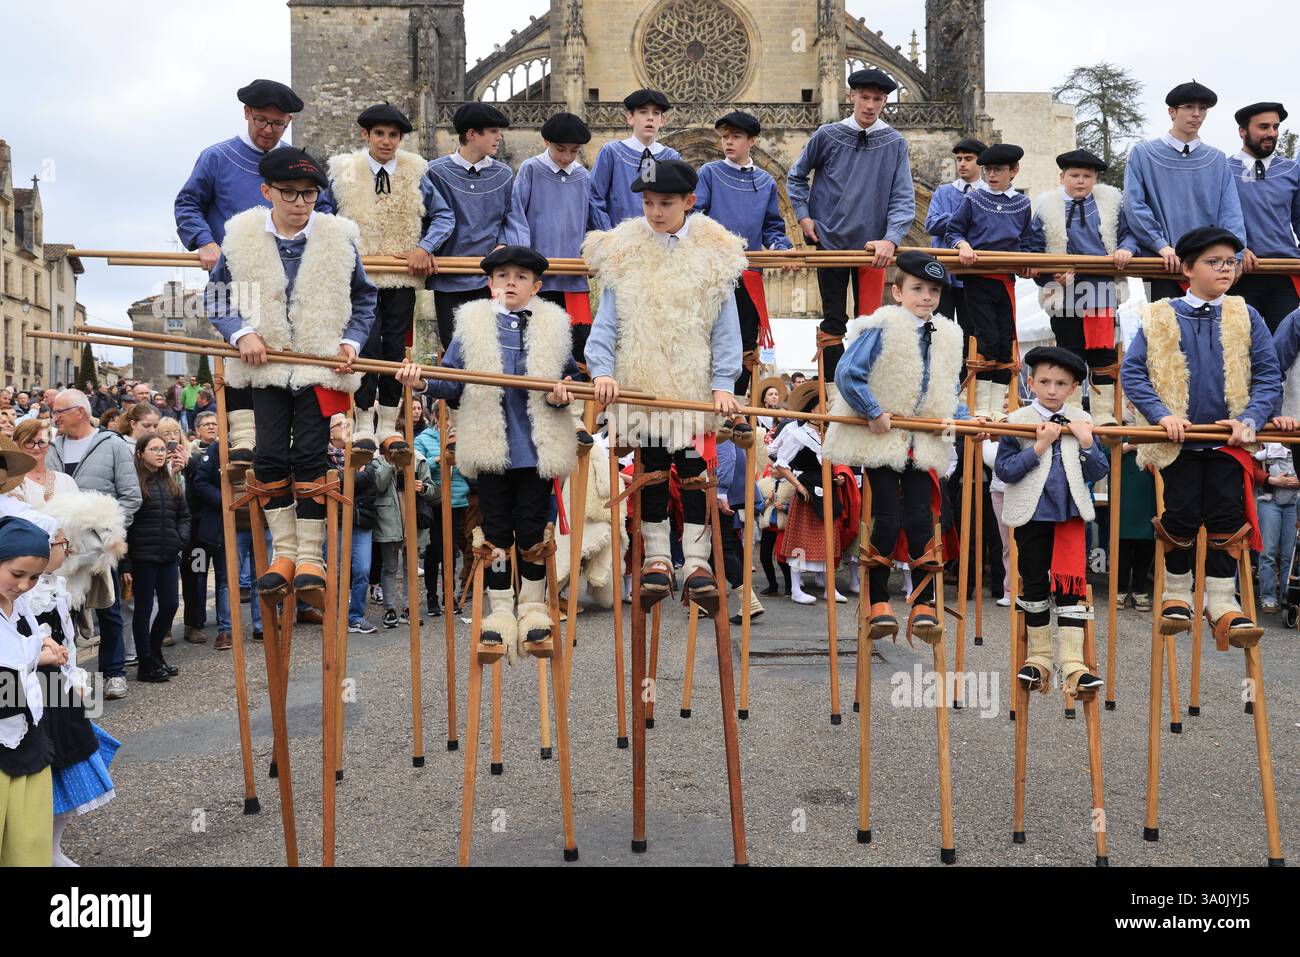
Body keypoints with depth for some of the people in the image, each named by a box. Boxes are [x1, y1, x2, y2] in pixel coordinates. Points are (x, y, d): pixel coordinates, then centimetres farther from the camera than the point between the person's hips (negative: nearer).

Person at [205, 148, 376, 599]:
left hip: (320, 364, -2)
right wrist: (242, 334, -10)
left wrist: (352, 341, -5)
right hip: (266, 364, 2)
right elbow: (215, 296, 7)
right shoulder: (242, 239, -1)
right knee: (270, 457, 1)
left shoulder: (339, 239, -3)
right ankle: (284, 553, 13)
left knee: (310, 458, -3)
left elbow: (364, 299, 10)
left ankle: (310, 557, 5)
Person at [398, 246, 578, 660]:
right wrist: (423, 383, -15)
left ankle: (533, 605, 24)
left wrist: (562, 394, -13)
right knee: (496, 533, 7)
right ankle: (501, 608, 19)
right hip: (491, 448, 0)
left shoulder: (552, 327, 6)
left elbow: (571, 376, 8)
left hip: (537, 449, 0)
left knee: (532, 531, 6)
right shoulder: (473, 325, 5)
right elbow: (453, 381, 3)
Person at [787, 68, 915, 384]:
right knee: (833, 320, 5)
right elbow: (796, 177, 13)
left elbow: (904, 199, -5)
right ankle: (832, 388, 13)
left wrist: (890, 240, -20)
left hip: (873, 247, 0)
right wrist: (803, 216, 2)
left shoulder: (895, 143, -1)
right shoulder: (827, 136, -1)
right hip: (830, 241, 0)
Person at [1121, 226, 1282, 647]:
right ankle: (1176, 593, 22)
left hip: (1228, 441, 1)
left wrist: (1250, 419, -13)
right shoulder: (1160, 318, -1)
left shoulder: (1245, 317, 4)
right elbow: (1132, 372, -3)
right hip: (1180, 440, -1)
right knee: (1182, 518, 2)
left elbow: (1269, 377, 3)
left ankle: (1222, 602, 12)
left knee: (1226, 518, 1)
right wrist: (1162, 414, -15)